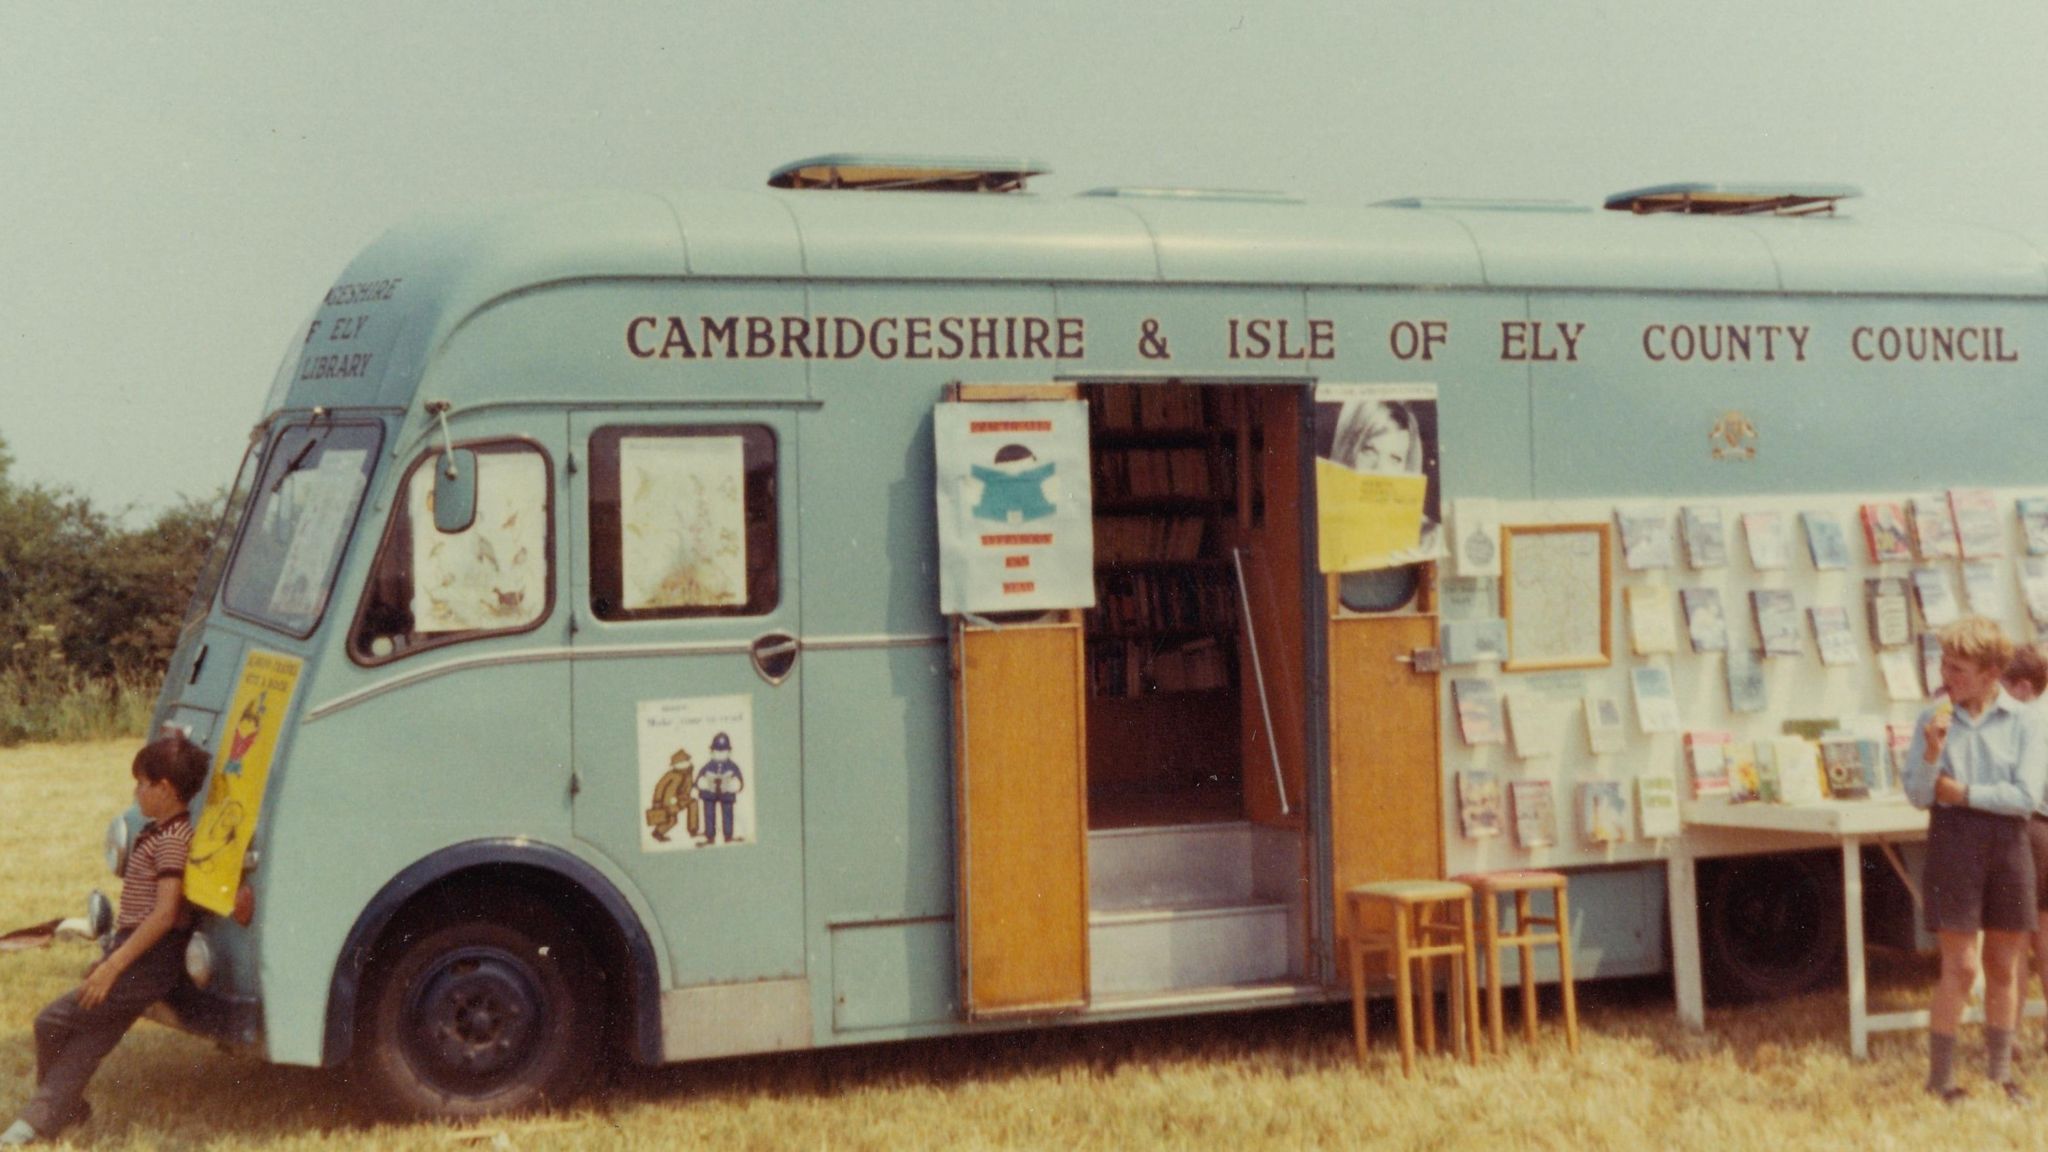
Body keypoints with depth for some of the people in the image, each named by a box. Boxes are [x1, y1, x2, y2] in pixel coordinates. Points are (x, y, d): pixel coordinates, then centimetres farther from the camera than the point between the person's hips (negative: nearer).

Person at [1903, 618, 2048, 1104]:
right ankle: (1940, 1077, 4)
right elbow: (1918, 795, -2)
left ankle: (2000, 1073, 19)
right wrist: (1932, 751, -18)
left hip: (2008, 841, 1)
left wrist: (1963, 793, -7)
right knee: (1960, 966, -4)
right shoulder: (1933, 720, 2)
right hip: (1953, 840, -1)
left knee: (2004, 966, 8)